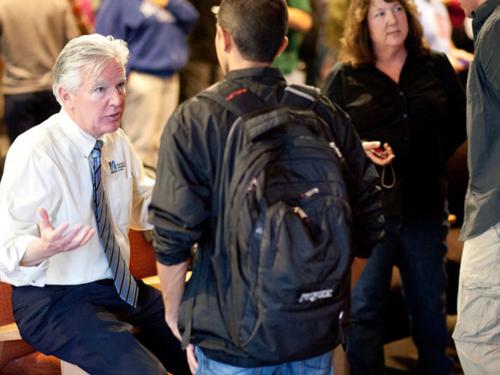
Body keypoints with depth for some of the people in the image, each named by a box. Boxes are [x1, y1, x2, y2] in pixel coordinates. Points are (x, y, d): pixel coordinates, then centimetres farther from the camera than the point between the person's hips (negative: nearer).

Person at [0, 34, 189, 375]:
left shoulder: (116, 142, 4)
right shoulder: (34, 153, -18)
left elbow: (141, 210, 19)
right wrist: (44, 247, -41)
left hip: (122, 287, 7)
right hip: (57, 301, -7)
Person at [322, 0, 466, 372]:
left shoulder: (436, 66, 8)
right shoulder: (344, 78, 0)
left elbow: (460, 120, 14)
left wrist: (434, 158, 2)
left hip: (424, 204, 3)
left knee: (430, 305, 13)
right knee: (364, 307, 2)